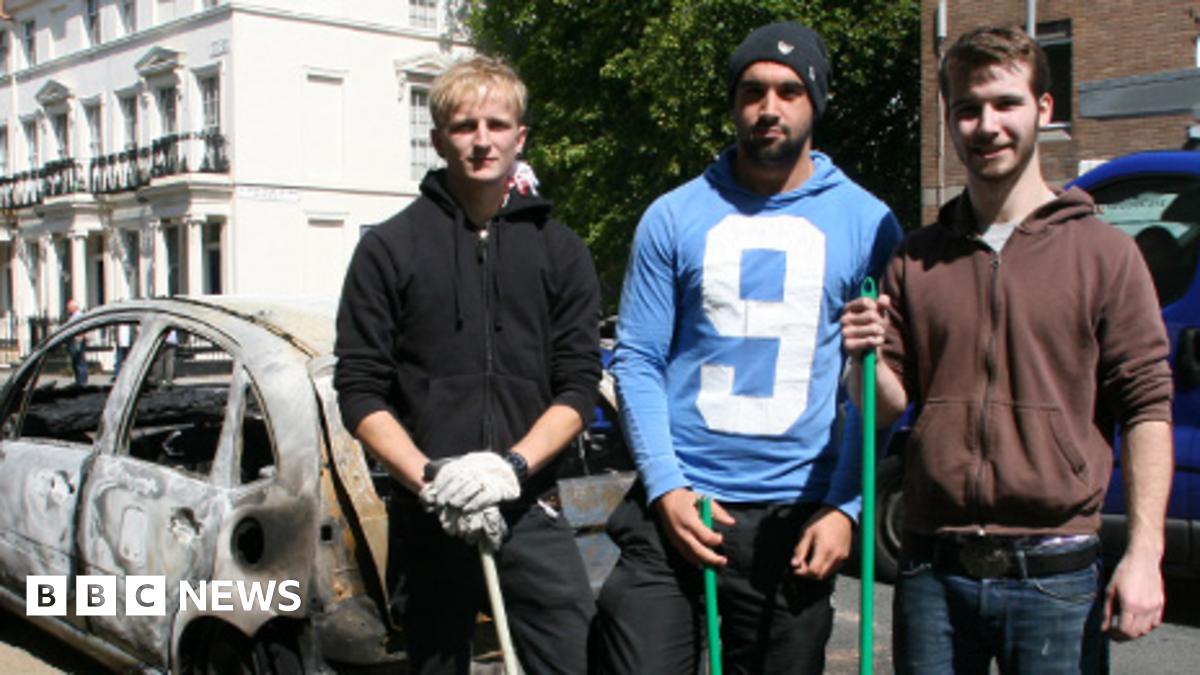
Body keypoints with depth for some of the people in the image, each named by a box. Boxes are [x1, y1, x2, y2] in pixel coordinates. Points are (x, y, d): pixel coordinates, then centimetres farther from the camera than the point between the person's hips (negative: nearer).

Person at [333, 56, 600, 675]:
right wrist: (432, 481, -14)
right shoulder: (389, 248, 4)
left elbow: (578, 388, 3)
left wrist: (512, 466, -14)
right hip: (427, 520, 0)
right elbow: (360, 392, 0)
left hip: (531, 513, 1)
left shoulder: (559, 249, 8)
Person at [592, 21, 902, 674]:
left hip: (798, 515, 1)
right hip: (680, 503, 0)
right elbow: (638, 361, 1)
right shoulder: (675, 216, 2)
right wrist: (665, 487, -9)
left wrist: (846, 506, -6)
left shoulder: (866, 223, 1)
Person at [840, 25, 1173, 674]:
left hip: (1056, 575, -2)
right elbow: (889, 407, 10)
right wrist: (867, 361, -12)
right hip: (933, 572, 3)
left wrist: (1144, 553, -10)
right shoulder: (914, 260, 10)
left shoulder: (1104, 253, 2)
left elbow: (1148, 407, -2)